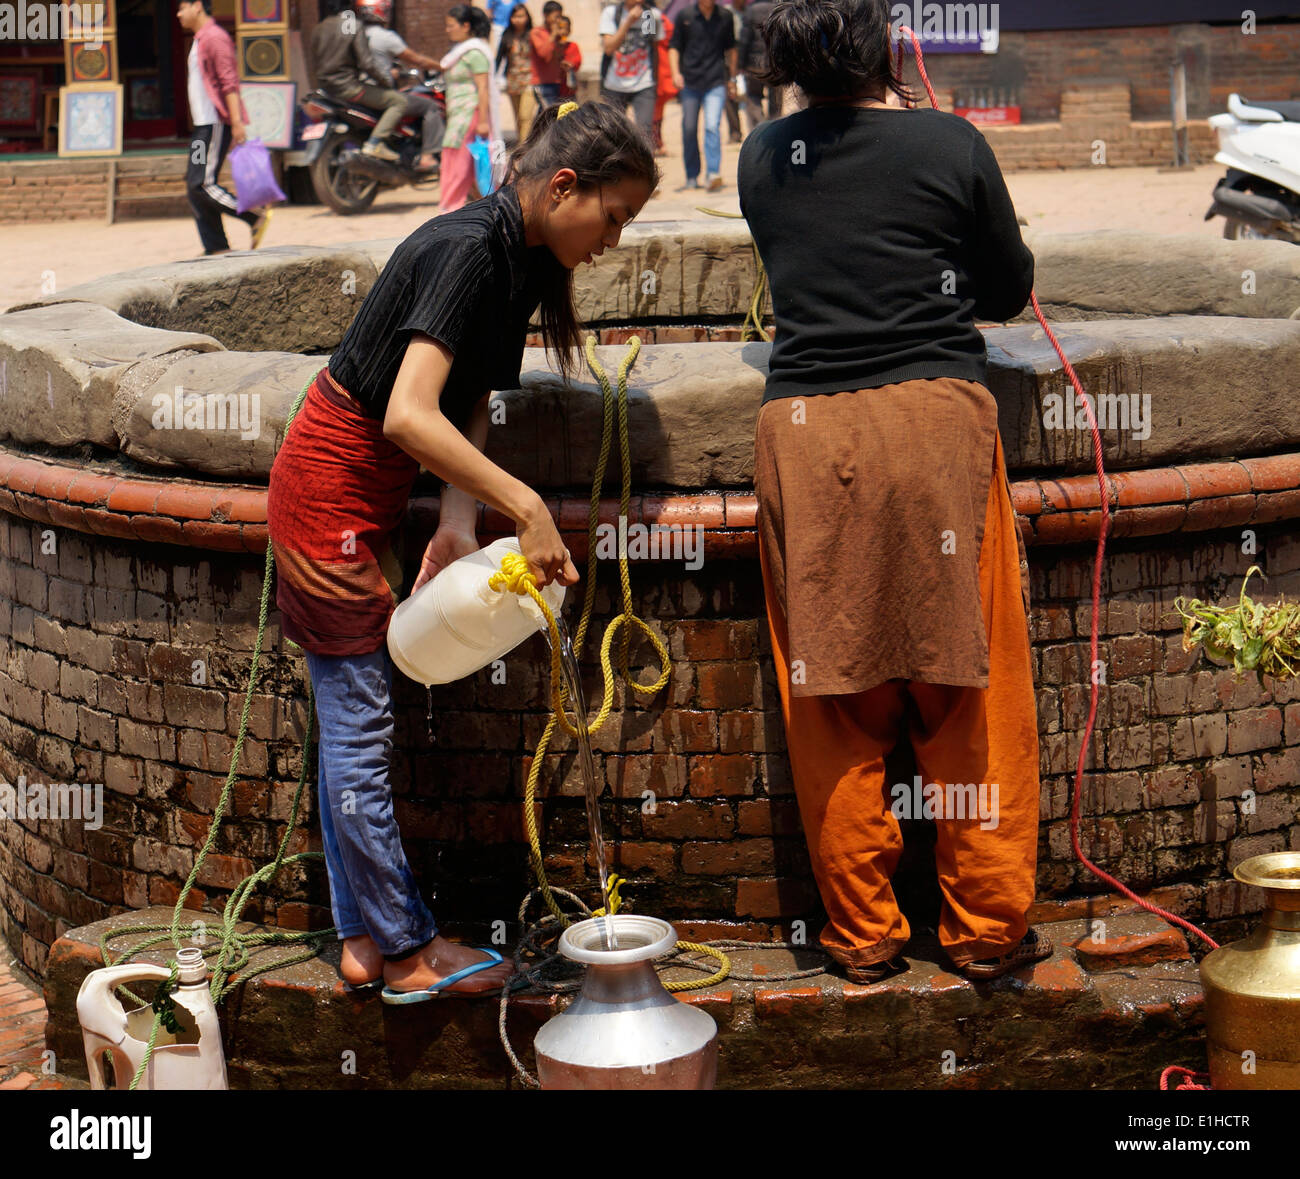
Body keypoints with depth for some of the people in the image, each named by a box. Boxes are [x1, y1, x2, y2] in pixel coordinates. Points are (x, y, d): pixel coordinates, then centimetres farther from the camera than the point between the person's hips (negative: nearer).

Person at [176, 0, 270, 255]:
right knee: (194, 185, 6)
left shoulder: (214, 37, -11)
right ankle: (215, 248, 6)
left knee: (202, 183, -16)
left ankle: (257, 214, -9)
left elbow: (229, 81, -19)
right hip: (204, 125, 10)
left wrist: (237, 122, -25)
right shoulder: (199, 41, 22)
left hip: (216, 124, -10)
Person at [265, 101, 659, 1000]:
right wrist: (525, 506, -31)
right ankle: (406, 950, 7)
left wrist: (460, 521, -10)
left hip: (370, 489, 9)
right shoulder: (468, 251, -23)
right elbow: (409, 415, -32)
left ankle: (363, 935, 20)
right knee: (360, 725, -1)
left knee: (354, 720, 13)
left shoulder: (521, 258, 5)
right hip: (332, 485, -9)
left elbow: (467, 408, 5)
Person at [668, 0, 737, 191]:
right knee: (689, 130, 5)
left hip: (716, 83, -1)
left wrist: (732, 78, 19)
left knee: (712, 126, -16)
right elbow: (674, 46, 7)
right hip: (690, 82, 1)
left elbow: (730, 48, 17)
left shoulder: (725, 16, 6)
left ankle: (714, 173, -20)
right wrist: (675, 73, -6)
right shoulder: (685, 16, 2)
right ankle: (692, 177, 16)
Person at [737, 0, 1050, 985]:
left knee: (836, 702, 9)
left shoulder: (763, 159, 7)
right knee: (972, 688, 7)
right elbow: (1010, 291, 10)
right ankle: (989, 926, 14)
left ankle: (863, 933, 16)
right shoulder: (950, 146, -1)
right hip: (934, 416, -2)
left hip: (802, 429, 3)